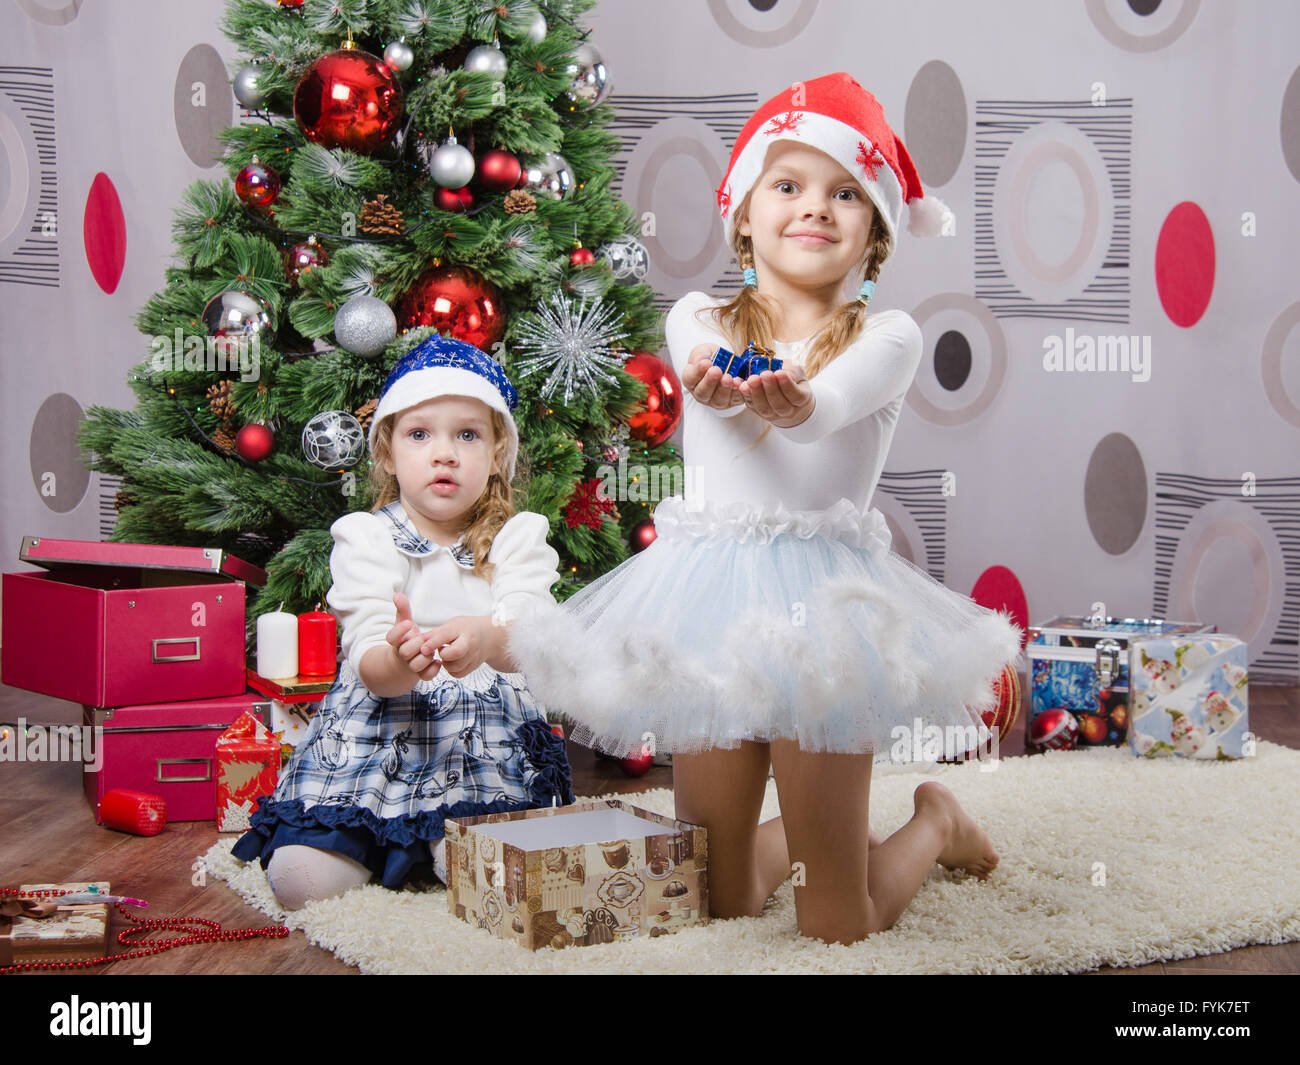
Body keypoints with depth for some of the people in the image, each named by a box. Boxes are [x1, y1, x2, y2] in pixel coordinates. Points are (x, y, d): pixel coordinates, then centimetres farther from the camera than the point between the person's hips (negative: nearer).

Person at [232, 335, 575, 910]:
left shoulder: (517, 538, 4)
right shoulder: (365, 538, 1)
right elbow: (369, 666, -12)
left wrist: (488, 639, -41)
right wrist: (399, 661, -39)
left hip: (487, 734, 0)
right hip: (378, 728, 1)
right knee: (302, 880, -18)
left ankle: (446, 837, 7)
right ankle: (386, 841, 13)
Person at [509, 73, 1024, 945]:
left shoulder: (887, 337, 0)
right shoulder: (700, 319, 7)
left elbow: (836, 398, -22)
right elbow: (702, 360, -17)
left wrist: (795, 401, -46)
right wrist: (714, 382, -42)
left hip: (822, 595, -3)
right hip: (710, 591, 3)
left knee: (837, 925, 2)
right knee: (718, 903, 13)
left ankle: (934, 819, 33)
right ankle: (803, 828, 45)